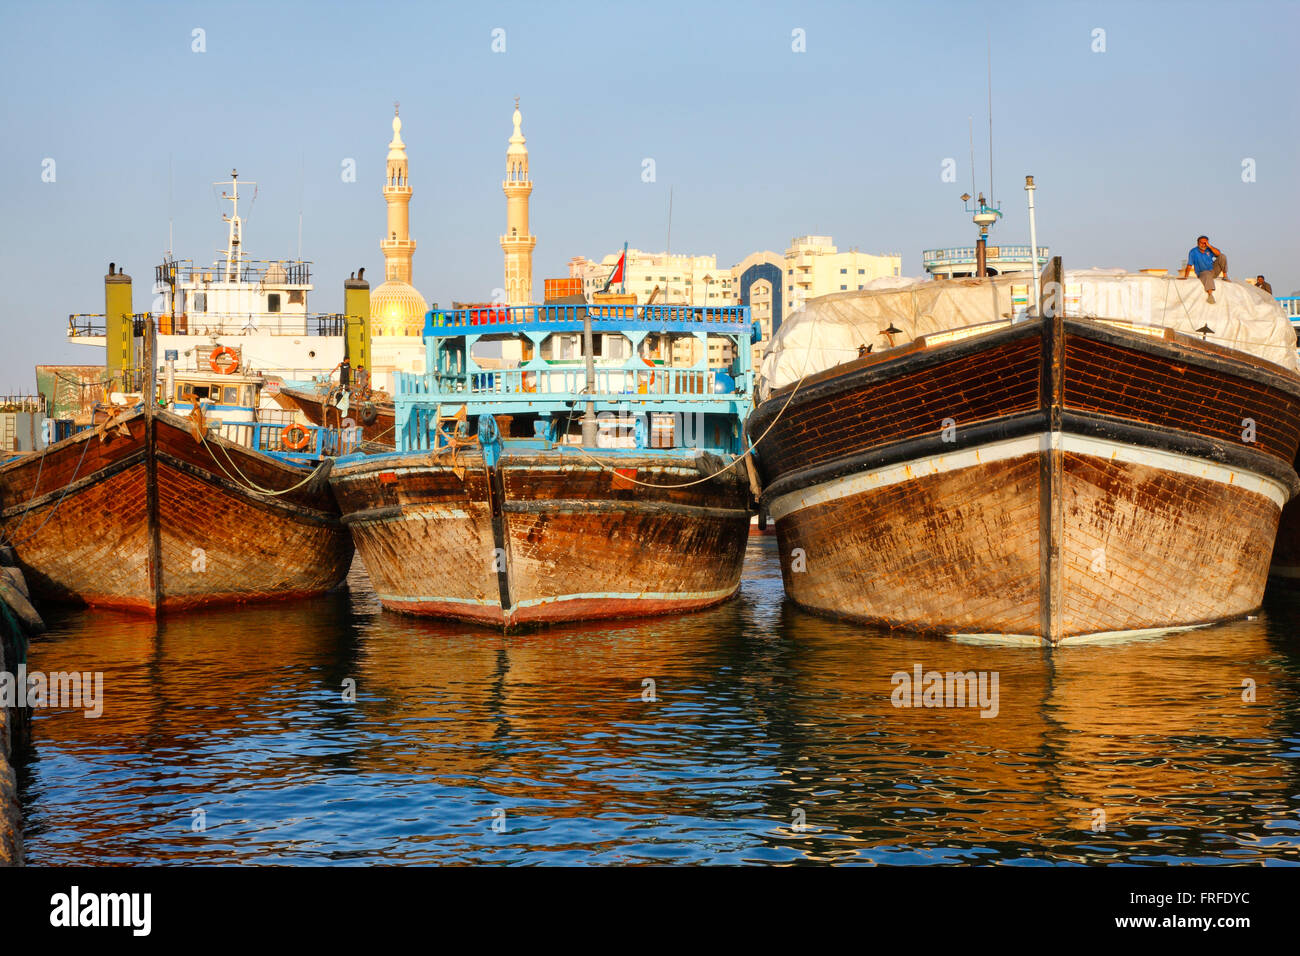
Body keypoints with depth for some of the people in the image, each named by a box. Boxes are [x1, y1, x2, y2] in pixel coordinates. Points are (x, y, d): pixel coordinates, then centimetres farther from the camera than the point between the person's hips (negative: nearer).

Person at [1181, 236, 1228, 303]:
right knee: (1207, 275, -41)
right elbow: (1189, 266, -8)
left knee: (1222, 256, -12)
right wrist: (1185, 277, -17)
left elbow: (1218, 254, -15)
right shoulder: (1193, 252, -6)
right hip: (1203, 272, -4)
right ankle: (1210, 295, -56)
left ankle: (1225, 276, -6)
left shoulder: (1209, 249, 3)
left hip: (1213, 270, 4)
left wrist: (1209, 246, -20)